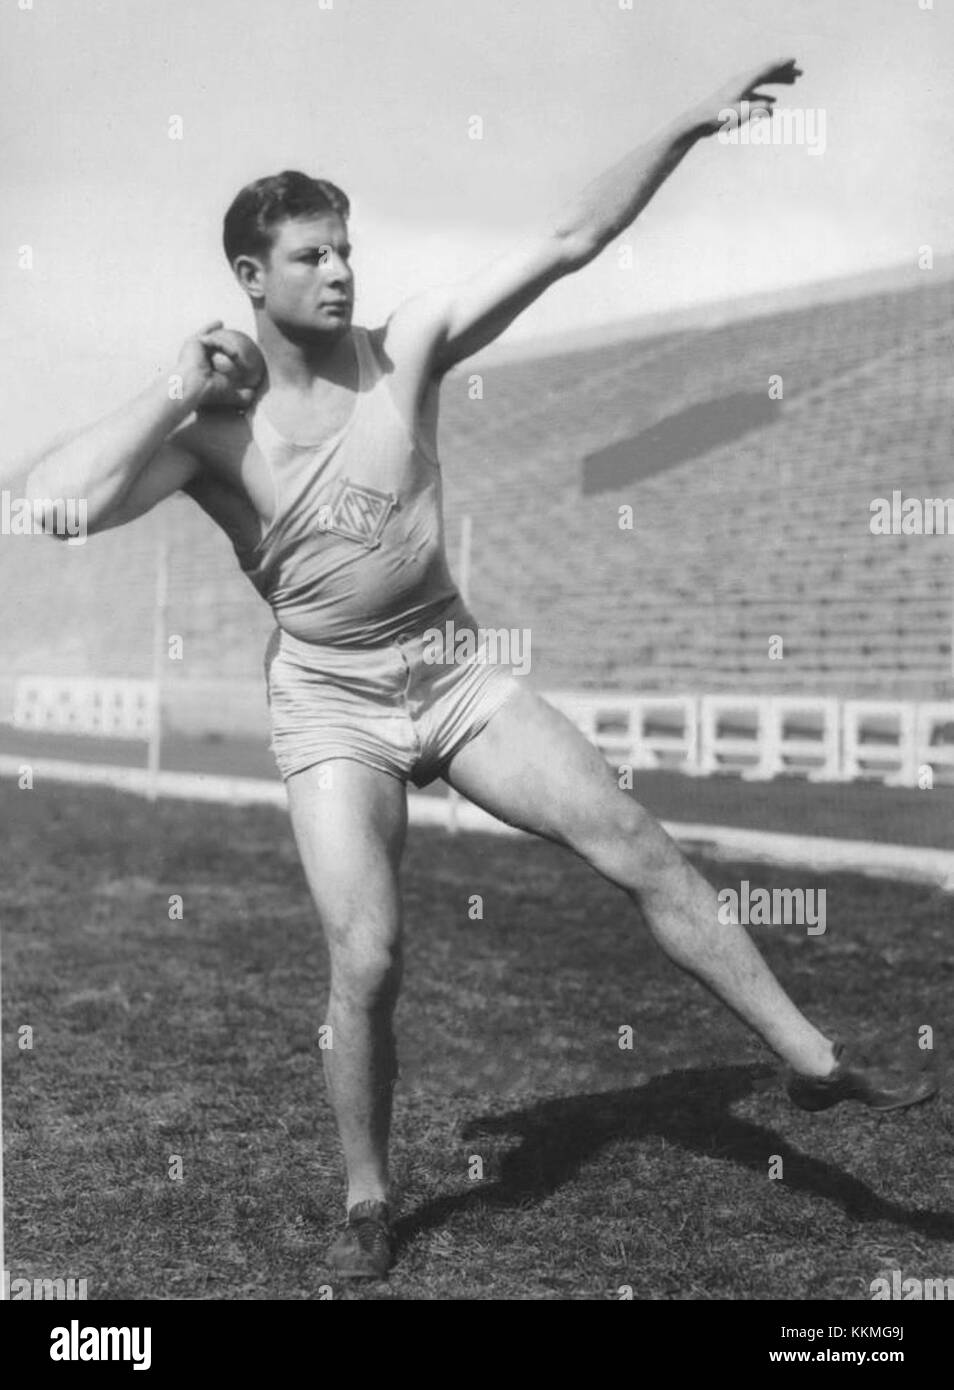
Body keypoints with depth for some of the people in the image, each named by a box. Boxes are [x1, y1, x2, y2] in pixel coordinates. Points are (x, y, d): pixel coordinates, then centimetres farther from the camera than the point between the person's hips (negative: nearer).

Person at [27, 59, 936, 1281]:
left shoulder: (406, 347, -5)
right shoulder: (210, 429, -10)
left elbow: (567, 243, -9)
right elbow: (55, 502, -26)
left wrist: (690, 127, -15)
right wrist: (174, 391, -22)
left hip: (455, 673, 3)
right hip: (331, 705, -2)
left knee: (639, 850, -4)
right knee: (366, 963, -10)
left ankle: (816, 1064, 6)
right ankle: (367, 1204, 14)